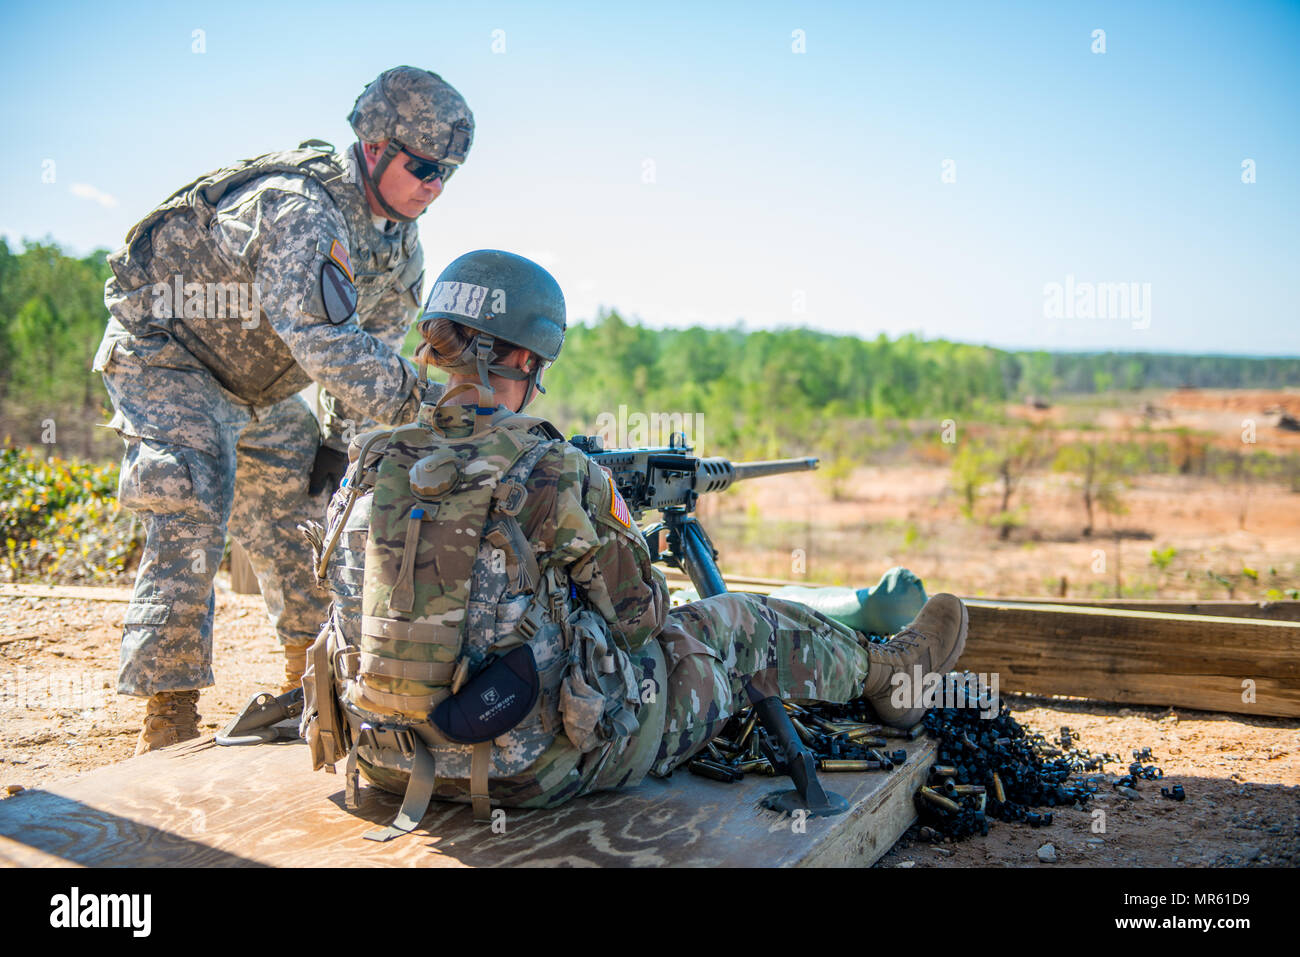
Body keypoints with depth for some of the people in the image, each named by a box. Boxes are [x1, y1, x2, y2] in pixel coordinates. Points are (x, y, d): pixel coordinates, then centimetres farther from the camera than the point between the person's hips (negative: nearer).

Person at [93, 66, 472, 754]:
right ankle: (168, 715, -15)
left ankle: (311, 675, 30)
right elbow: (327, 345, -44)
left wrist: (341, 443, 3)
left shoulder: (399, 239, -3)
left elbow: (375, 346, 8)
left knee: (301, 506, 13)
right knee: (191, 521, -20)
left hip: (256, 386, 9)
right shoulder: (299, 210, -33)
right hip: (164, 355, -9)